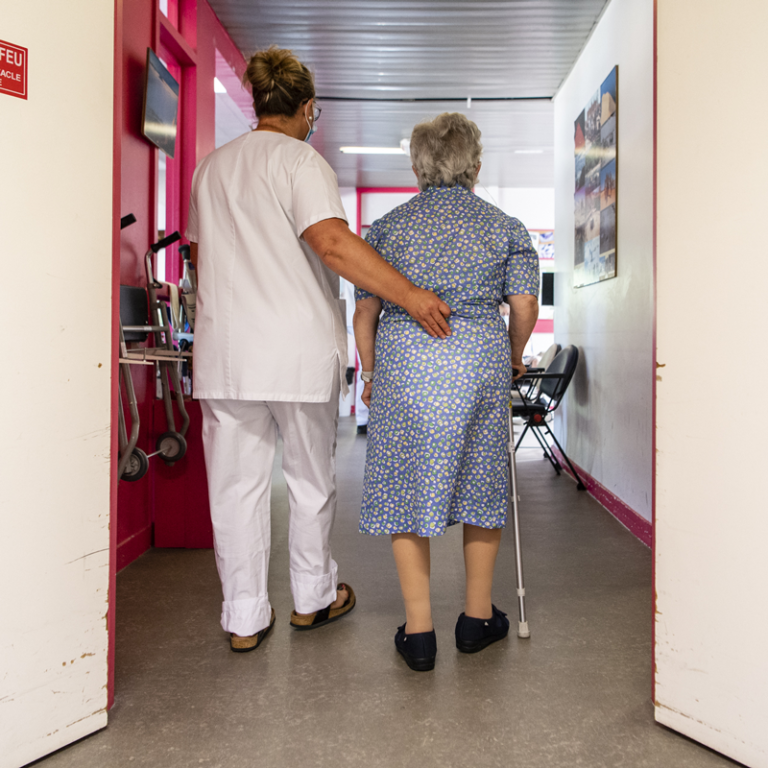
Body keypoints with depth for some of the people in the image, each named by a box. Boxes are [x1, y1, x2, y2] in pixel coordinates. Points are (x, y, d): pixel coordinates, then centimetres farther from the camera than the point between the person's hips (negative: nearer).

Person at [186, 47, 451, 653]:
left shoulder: (212, 165, 15)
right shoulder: (300, 159, -5)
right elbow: (332, 241, -22)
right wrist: (410, 295, -24)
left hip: (224, 348, 5)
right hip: (299, 347, -4)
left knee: (237, 484, 9)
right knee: (311, 478, 13)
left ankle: (245, 619, 17)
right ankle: (313, 597, 28)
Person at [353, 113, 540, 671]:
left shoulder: (387, 227, 10)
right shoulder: (506, 227, 9)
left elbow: (365, 313, 8)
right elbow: (524, 305, 2)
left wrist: (370, 376, 18)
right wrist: (514, 358, 18)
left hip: (403, 361, 0)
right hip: (480, 359, 1)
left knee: (406, 486, 7)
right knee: (481, 480, 13)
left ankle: (419, 631, 11)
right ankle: (478, 617, 25)